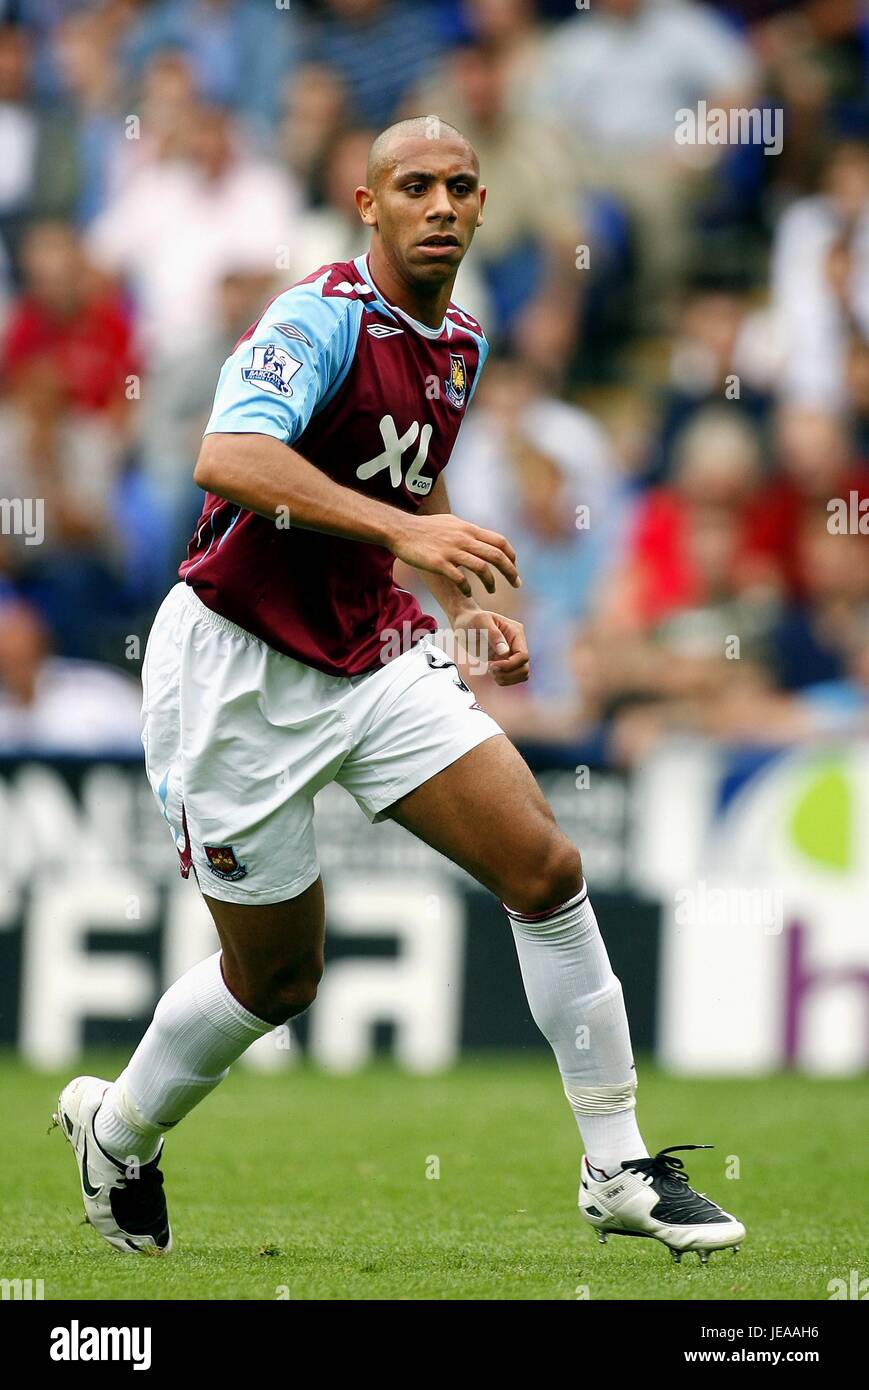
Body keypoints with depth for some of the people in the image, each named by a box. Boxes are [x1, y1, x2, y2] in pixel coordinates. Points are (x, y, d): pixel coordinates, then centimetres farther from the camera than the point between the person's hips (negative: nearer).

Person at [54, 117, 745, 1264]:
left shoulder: (459, 346, 7)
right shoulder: (324, 319, -19)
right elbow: (228, 457, -37)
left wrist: (472, 608, 10)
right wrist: (404, 530, -46)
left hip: (373, 659, 7)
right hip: (237, 673, -7)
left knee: (546, 869, -6)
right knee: (278, 977, 4)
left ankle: (620, 1172, 3)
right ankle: (117, 1132, 32)